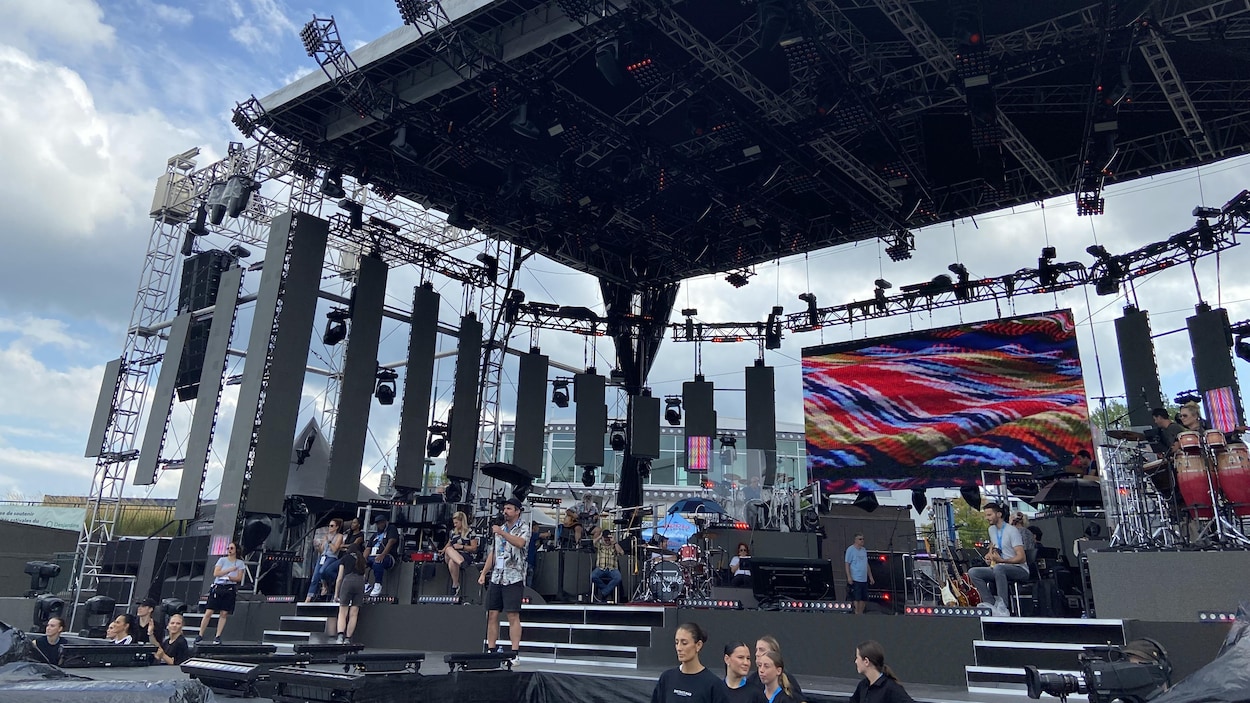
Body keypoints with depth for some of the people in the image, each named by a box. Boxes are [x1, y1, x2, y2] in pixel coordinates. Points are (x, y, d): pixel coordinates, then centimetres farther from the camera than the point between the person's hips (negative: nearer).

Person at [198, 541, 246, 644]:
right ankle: (200, 635, 5)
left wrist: (229, 577, -16)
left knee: (224, 614, 0)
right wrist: (229, 570, -14)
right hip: (217, 587, 0)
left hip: (230, 589, 0)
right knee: (208, 612, -3)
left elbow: (239, 578, 1)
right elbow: (216, 573, -7)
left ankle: (217, 636, 6)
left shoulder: (240, 563, 7)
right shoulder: (222, 560, 5)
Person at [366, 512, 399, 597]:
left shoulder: (391, 529, 8)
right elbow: (368, 548, 18)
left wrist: (382, 555, -25)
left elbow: (391, 542, -10)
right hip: (372, 557, 7)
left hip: (387, 557, -7)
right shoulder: (375, 534, 28)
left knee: (377, 562, -39)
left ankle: (378, 586, -32)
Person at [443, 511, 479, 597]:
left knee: (452, 561, -36)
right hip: (450, 556, 5)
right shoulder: (453, 532, 19)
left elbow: (474, 548, -1)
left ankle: (455, 585, -29)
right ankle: (462, 564, -49)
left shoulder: (470, 532, 2)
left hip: (466, 556, -5)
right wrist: (442, 551, 3)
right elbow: (449, 544, 23)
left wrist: (461, 546, -11)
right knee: (449, 549, -30)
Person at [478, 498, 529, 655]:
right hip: (496, 577, 6)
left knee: (513, 616, -8)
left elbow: (520, 543, -23)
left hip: (514, 578, -6)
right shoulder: (500, 528, 19)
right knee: (492, 615, 4)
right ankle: (491, 650, 10)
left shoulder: (523, 528, -1)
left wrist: (502, 533, -30)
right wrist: (484, 573, 12)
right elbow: (493, 553, 20)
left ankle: (515, 652, -7)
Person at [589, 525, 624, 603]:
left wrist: (614, 542, -9)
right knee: (593, 576, -32)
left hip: (612, 569, 0)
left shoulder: (614, 546, 11)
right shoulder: (599, 545, 12)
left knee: (618, 578, -33)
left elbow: (621, 552, -7)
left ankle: (602, 593, -21)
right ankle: (608, 590, -13)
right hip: (600, 568, 0)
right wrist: (599, 536, -6)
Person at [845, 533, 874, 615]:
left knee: (864, 599, 9)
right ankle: (857, 614, -3)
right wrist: (849, 577, -18)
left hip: (864, 579, 7)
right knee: (856, 598, -6)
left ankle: (861, 613, 19)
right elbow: (847, 564, -10)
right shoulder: (850, 549, -7)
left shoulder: (864, 550, 15)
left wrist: (870, 577, 18)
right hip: (855, 579, -7)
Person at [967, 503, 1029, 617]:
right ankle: (992, 605, -19)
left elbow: (1021, 558, -19)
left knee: (998, 568, -41)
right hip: (999, 569, 8)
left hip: (1020, 569, -8)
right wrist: (989, 555, 13)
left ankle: (1002, 607, -33)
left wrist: (1001, 560, -28)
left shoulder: (1011, 531, -12)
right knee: (972, 572, -15)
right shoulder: (992, 529, 14)